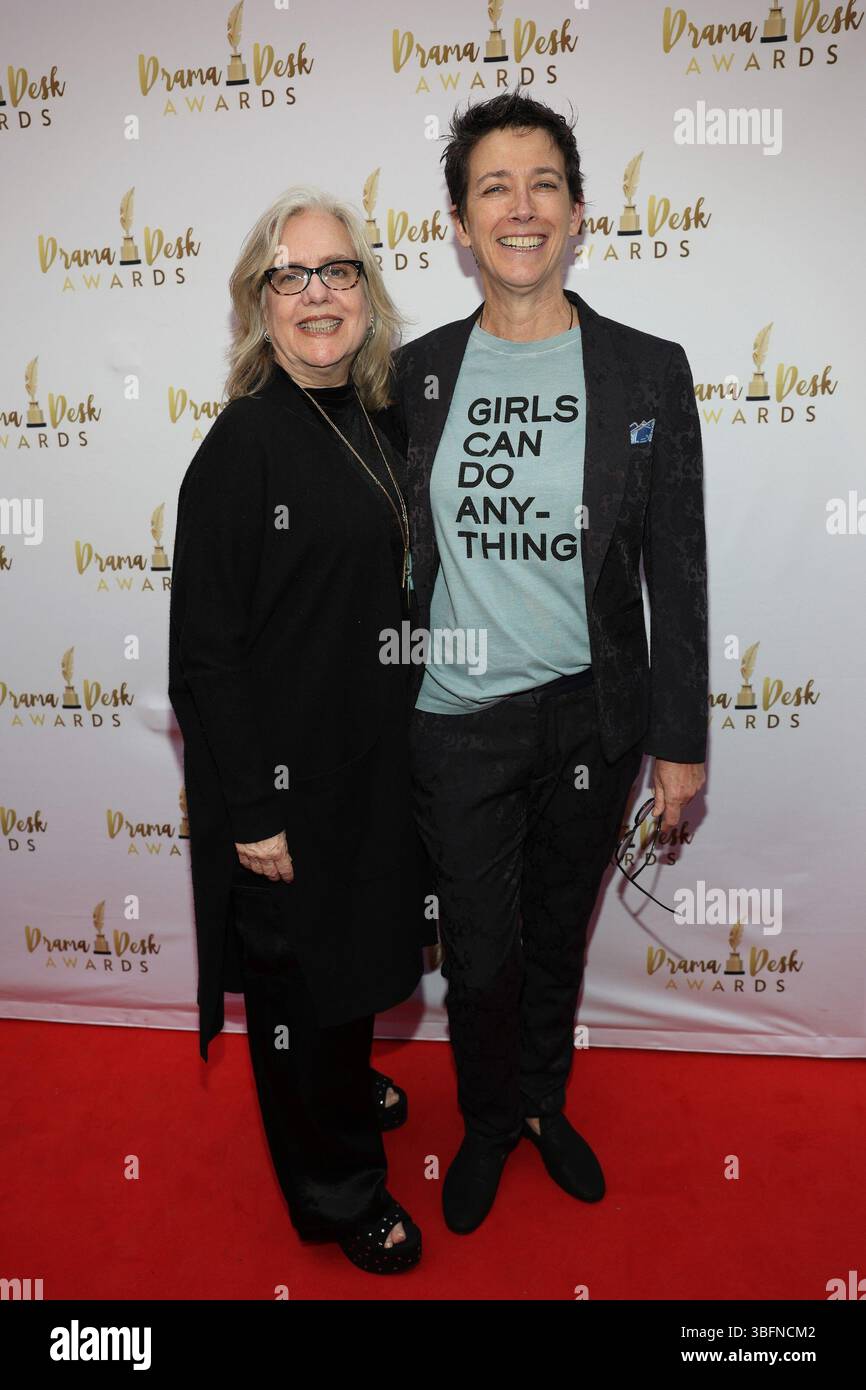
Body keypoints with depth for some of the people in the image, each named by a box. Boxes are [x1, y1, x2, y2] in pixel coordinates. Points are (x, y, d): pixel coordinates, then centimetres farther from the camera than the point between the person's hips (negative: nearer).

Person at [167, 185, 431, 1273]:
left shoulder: (366, 423, 6)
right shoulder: (242, 444, -18)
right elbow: (205, 647, -19)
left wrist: (402, 747, 16)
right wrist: (251, 813, -19)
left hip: (369, 754, 8)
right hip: (284, 771, -8)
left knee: (355, 940, 25)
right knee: (298, 967, 11)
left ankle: (344, 1085, 54)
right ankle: (334, 1186, 34)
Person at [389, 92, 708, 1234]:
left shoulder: (649, 371, -4)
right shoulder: (416, 373, -1)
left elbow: (677, 574, -2)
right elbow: (394, 554, 5)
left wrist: (680, 737, -2)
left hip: (592, 716, 0)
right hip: (458, 722, 0)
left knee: (559, 933, 19)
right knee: (480, 954, 12)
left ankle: (545, 1104, 48)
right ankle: (489, 1120, 42)